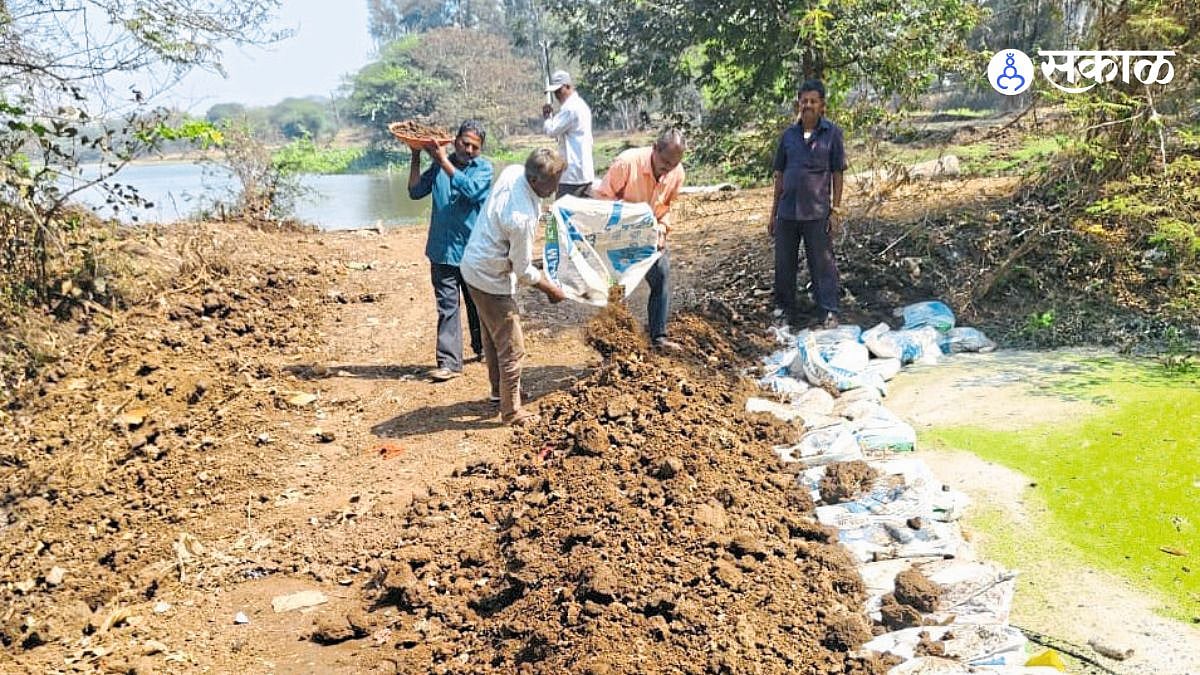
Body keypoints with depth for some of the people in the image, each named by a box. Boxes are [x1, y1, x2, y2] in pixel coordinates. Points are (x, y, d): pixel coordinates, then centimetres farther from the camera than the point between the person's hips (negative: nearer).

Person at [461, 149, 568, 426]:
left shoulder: (513, 171, -11)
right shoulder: (522, 218, -35)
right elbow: (524, 271, -21)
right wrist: (552, 290, -5)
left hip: (475, 265, 10)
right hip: (492, 279, -10)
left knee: (493, 335, 26)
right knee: (512, 347, 3)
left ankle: (499, 389, 44)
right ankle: (511, 410, 16)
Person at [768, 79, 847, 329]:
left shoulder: (832, 133, -2)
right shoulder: (789, 135, 7)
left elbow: (837, 174, -1)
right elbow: (779, 175, 12)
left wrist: (835, 210, -6)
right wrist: (773, 212, 11)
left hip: (817, 212, -3)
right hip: (787, 211, 4)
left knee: (823, 264, 1)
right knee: (783, 263, 11)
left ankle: (828, 312, 8)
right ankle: (784, 306, 25)